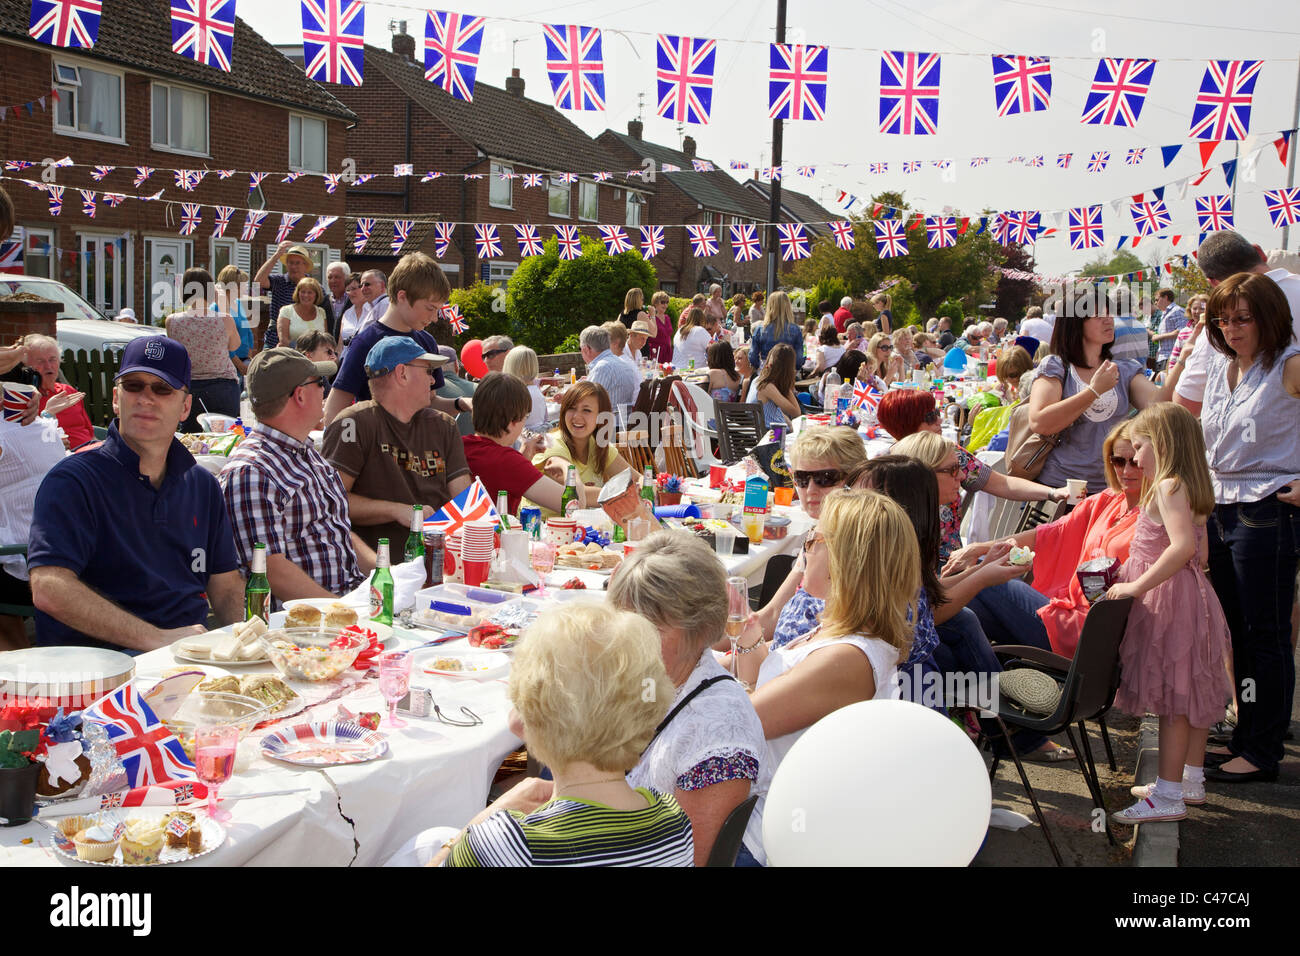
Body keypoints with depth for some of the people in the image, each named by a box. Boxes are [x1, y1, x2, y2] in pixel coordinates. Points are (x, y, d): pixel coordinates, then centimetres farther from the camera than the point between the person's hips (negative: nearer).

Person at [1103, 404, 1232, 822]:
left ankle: (1168, 796, -3)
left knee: (1173, 697, -7)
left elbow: (1183, 545, -30)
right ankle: (1192, 779, 29)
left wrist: (1139, 585, -27)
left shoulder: (1168, 487, -16)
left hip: (1169, 600, -10)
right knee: (1191, 694, 17)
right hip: (1190, 595, 10)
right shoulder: (1190, 490, 14)